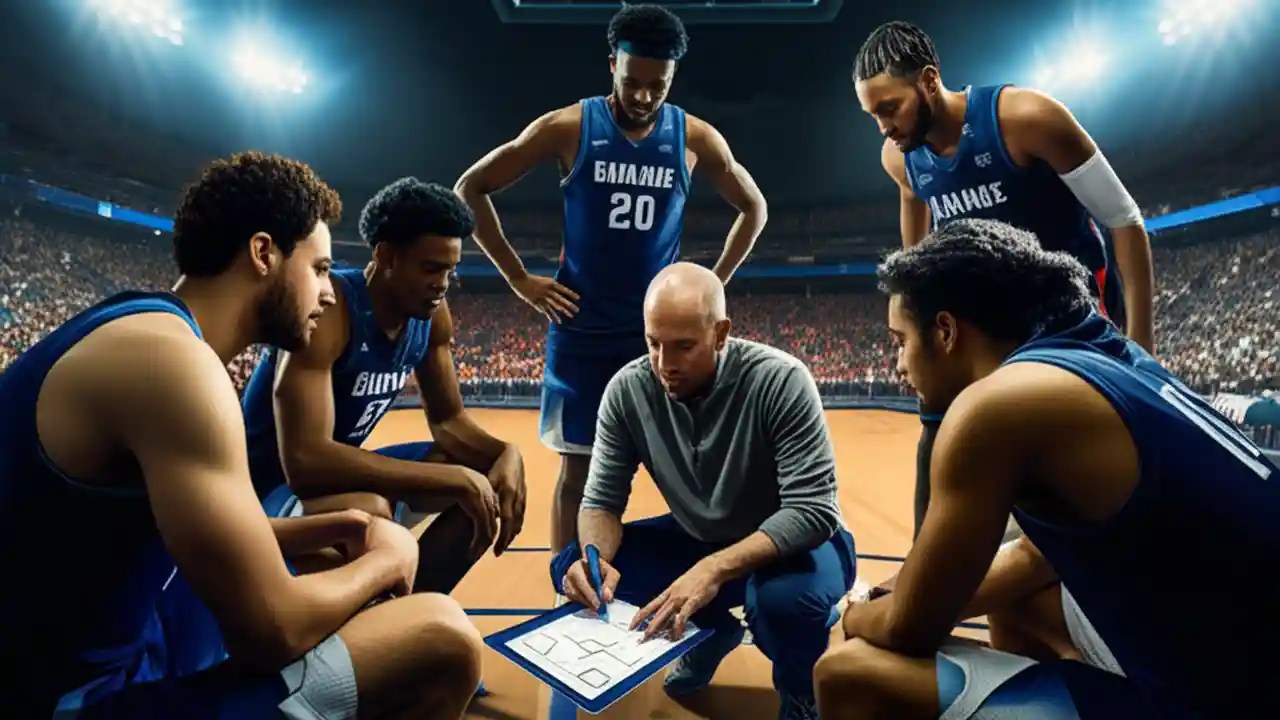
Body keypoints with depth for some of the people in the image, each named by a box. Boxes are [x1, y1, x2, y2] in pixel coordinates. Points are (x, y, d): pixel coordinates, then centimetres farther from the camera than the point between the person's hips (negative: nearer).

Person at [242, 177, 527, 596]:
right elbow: (305, 460, -37)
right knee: (368, 510, -39)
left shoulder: (432, 315, -5)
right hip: (268, 485, -8)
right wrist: (456, 479, -36)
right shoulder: (329, 307, -28)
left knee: (490, 481, 0)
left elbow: (448, 419, 3)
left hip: (339, 470, 8)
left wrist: (505, 453, -19)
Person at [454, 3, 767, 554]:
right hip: (582, 331, -1)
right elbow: (470, 189, 1)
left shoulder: (696, 138, 1)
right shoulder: (567, 127, -4)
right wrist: (520, 279, -4)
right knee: (576, 471, 6)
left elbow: (754, 207, 15)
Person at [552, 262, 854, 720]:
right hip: (697, 541, 4)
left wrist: (715, 569, -42)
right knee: (573, 572, -11)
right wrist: (596, 558, -32)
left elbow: (813, 510, -30)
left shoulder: (780, 381, -27)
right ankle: (711, 632, 13)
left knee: (786, 596, -38)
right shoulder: (627, 391, -16)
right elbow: (603, 500, -10)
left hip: (790, 544, -4)